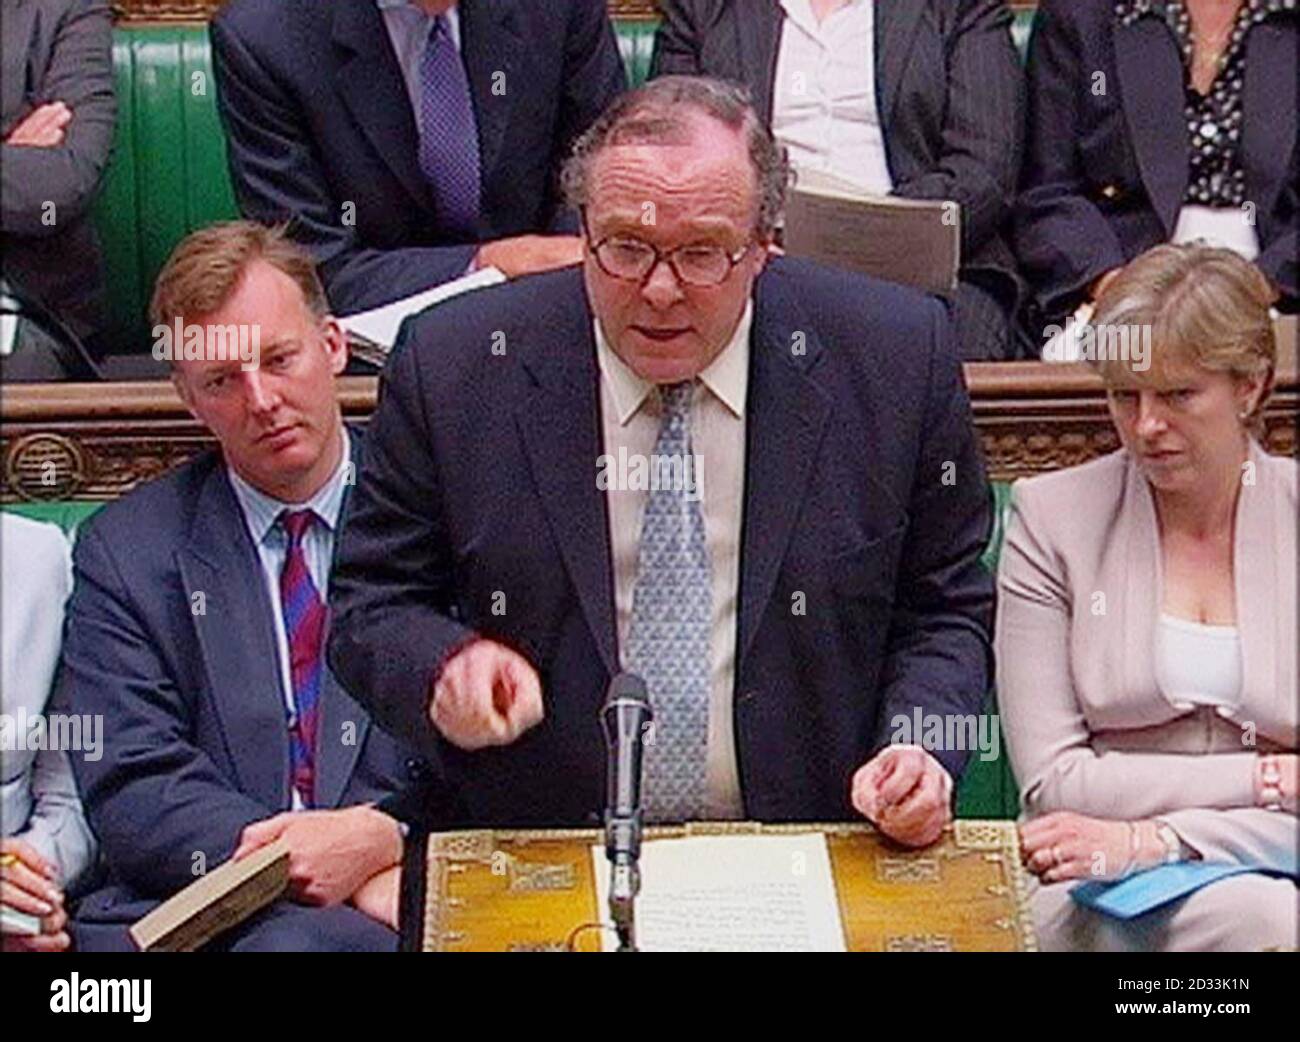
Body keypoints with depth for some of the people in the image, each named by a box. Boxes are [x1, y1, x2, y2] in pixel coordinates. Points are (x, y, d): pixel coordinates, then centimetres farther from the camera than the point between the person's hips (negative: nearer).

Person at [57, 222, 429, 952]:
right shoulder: (125, 552, 11)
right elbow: (130, 791, 0)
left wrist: (383, 839, -16)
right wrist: (297, 858, -16)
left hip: (388, 904, -2)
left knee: (296, 943, -36)